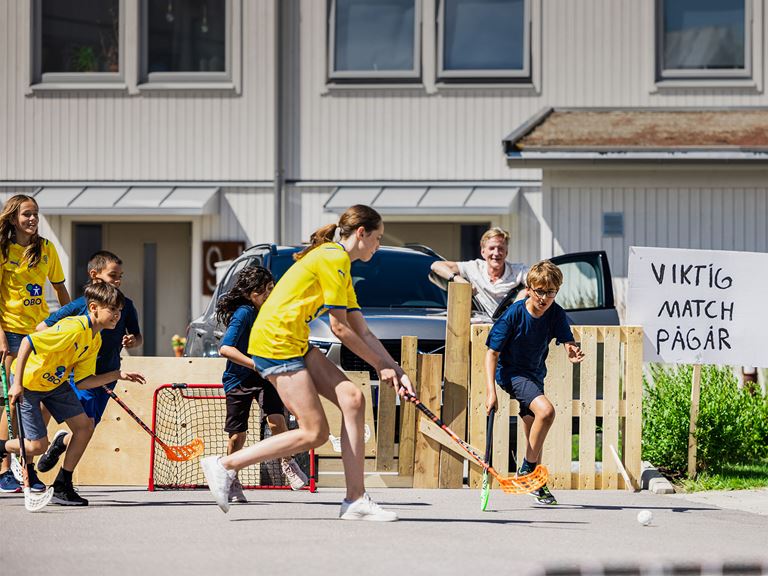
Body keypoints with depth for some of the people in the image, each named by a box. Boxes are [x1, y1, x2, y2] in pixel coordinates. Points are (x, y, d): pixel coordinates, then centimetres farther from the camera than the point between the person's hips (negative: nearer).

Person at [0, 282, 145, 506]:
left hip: (56, 383, 8)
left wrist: (118, 375, -8)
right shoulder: (74, 328, -30)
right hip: (28, 383, -8)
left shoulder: (95, 340, -2)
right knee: (38, 445, -10)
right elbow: (27, 342, -33)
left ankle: (62, 487, 8)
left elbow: (83, 382, -1)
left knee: (85, 426, -1)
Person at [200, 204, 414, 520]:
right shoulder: (334, 258, -13)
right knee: (314, 433, -10)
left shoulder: (340, 266, 19)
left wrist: (396, 371, 8)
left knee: (352, 398, -4)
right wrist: (381, 364, -2)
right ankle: (224, 465, -3)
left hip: (295, 344, 10)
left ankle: (355, 500, -5)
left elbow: (362, 332, 17)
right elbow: (339, 328, -12)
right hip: (274, 340, -10)